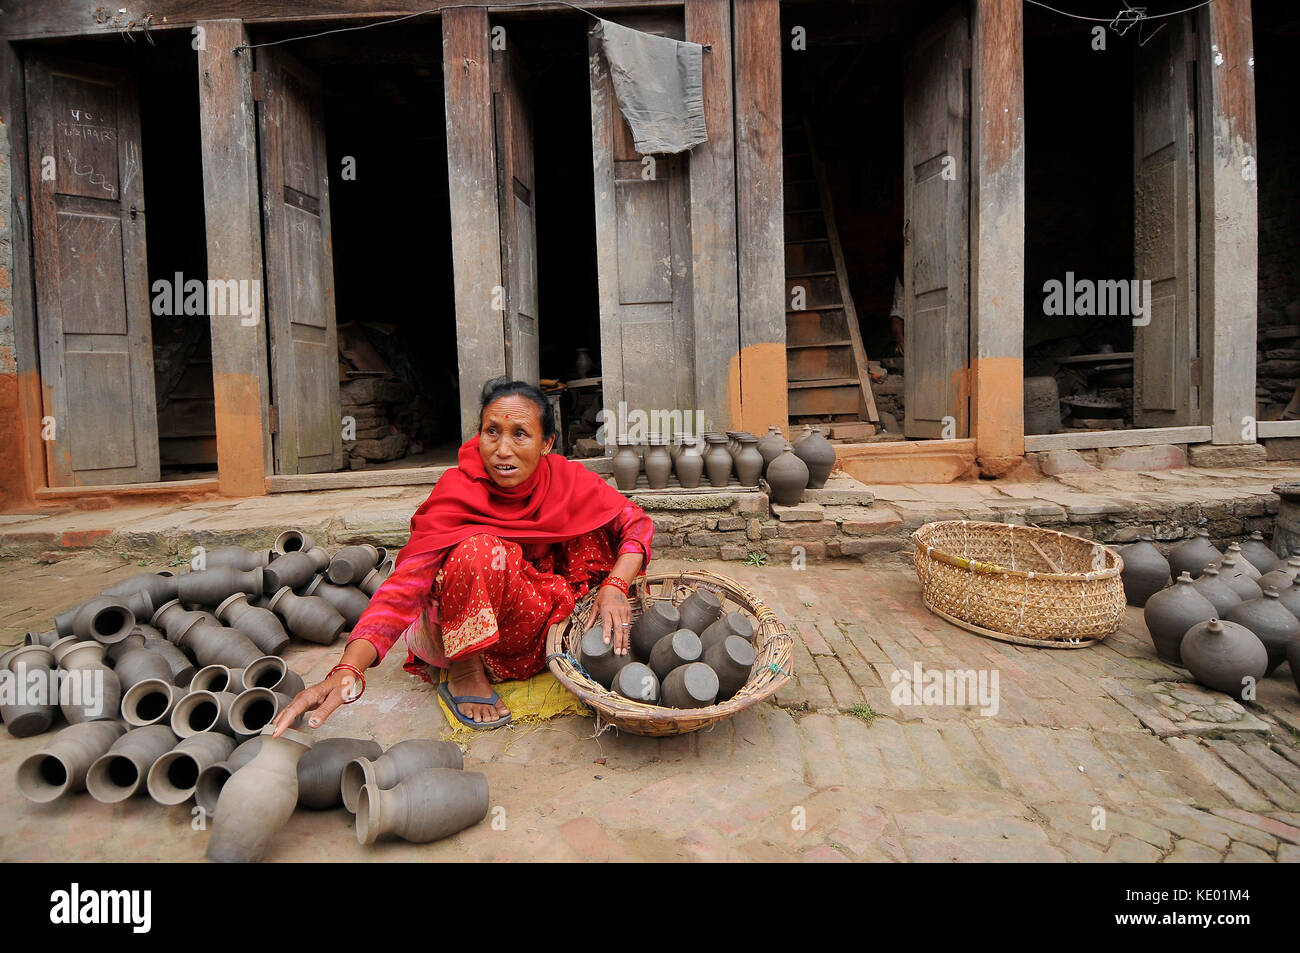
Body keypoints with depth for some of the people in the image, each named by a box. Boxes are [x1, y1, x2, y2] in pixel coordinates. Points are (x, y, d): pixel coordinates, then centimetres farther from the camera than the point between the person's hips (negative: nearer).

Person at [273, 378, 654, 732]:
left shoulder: (564, 479, -14)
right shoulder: (457, 492, -25)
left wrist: (613, 588, -27)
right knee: (479, 549, -35)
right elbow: (405, 584, -35)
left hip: (534, 617, 4)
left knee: (593, 519, -12)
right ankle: (463, 672, -11)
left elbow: (637, 523, -8)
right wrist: (347, 671, -50)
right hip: (456, 630, -3)